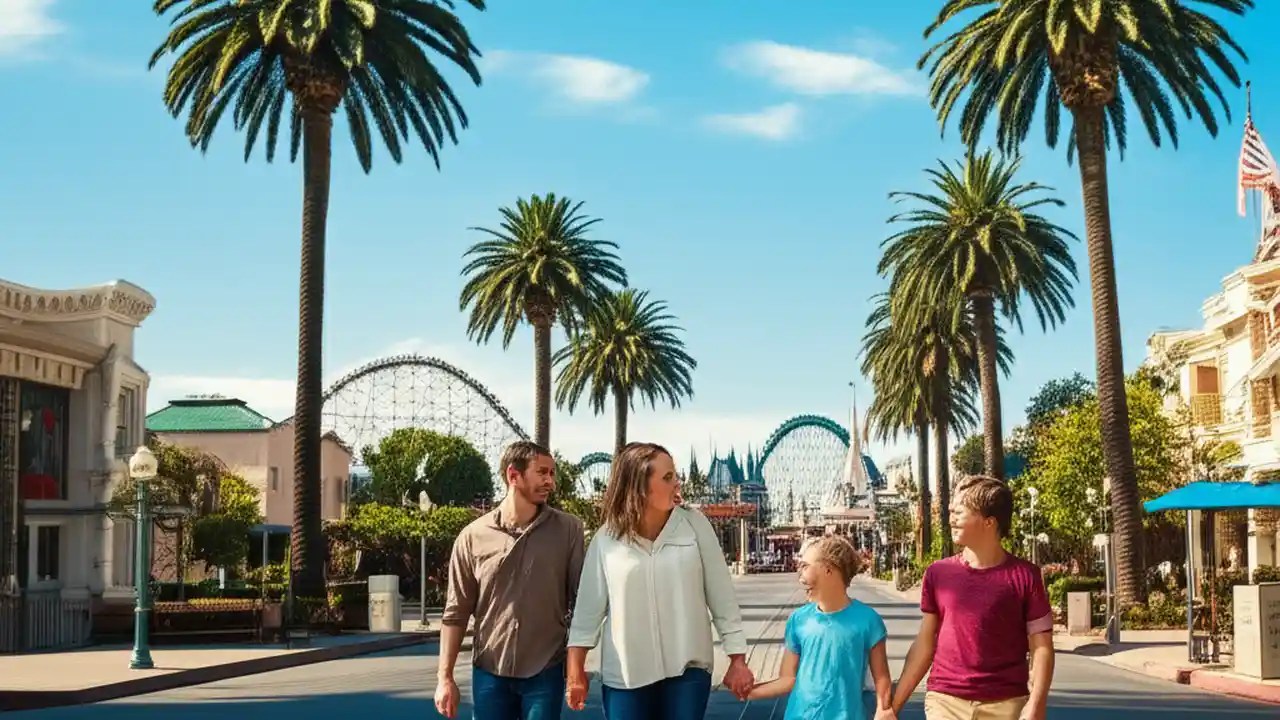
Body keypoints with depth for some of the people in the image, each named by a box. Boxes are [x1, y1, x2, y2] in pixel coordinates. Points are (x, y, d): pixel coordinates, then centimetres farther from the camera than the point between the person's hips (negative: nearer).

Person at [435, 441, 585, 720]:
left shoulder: (568, 530, -3)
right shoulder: (473, 537, -2)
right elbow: (456, 613, 3)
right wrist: (445, 677, 1)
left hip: (545, 672, -1)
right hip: (489, 672, 1)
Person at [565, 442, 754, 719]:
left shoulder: (695, 525, -3)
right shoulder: (607, 538, -3)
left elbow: (721, 597, 0)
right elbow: (589, 607, 2)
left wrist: (737, 660, -1)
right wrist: (576, 672, 3)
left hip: (688, 669, 0)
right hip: (625, 675, 0)